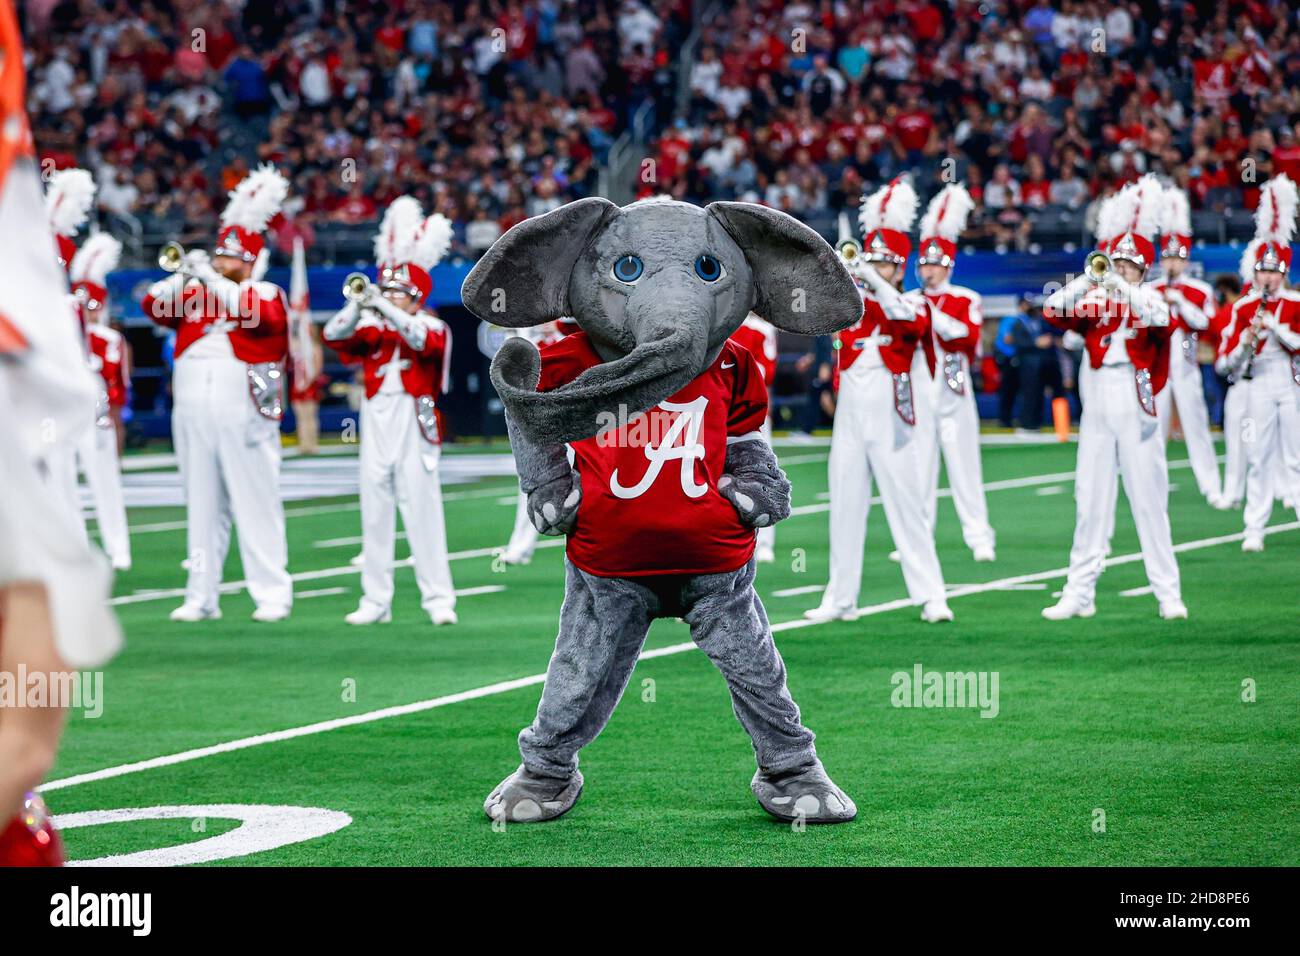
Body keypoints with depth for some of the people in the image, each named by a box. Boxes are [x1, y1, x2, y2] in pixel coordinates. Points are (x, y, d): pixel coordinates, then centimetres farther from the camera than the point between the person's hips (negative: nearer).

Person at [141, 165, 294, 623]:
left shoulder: (269, 294, 3)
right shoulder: (192, 293, 16)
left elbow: (257, 311, -18)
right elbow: (154, 306, 3)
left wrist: (211, 278, -20)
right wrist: (185, 275, -12)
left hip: (243, 416, -4)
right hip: (193, 414, 4)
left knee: (257, 506, -3)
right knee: (202, 508, 5)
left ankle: (273, 594, -1)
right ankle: (201, 597, 6)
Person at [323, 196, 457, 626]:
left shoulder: (433, 327, 2)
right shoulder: (372, 329, 9)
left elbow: (422, 340, -21)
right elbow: (334, 335, -6)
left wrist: (387, 309, -30)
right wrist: (360, 306, -23)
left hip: (413, 425, -3)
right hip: (376, 424, 3)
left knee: (422, 508, -4)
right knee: (375, 513, 4)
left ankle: (439, 599, -2)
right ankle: (376, 601, 8)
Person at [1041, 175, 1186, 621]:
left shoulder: (1149, 301, 3)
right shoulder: (1092, 303, 9)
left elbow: (1161, 318, -19)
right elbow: (1054, 311, -8)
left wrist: (1122, 288, -28)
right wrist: (1089, 279, -20)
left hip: (1137, 412, -2)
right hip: (1097, 412, 2)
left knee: (1150, 503, 0)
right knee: (1090, 504, 2)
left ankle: (1169, 594, 3)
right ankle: (1079, 593, 4)